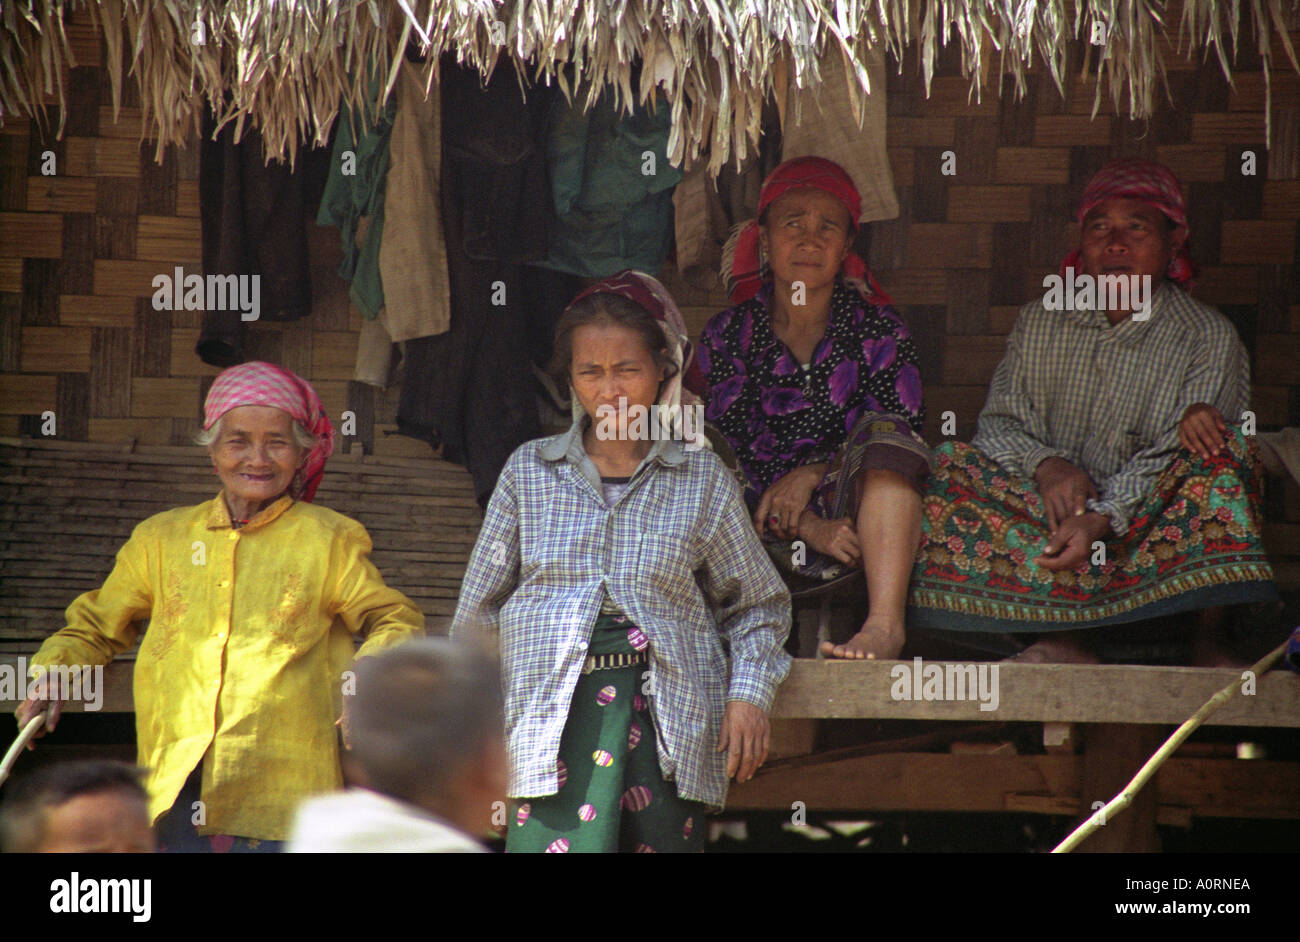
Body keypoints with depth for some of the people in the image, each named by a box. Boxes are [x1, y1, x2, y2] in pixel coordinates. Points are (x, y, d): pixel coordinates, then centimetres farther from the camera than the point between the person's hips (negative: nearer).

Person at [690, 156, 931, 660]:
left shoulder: (878, 328, 9)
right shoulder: (729, 334, 8)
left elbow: (904, 436, 1)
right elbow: (727, 455, 0)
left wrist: (813, 472, -16)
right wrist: (807, 528, -17)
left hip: (852, 510, 0)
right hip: (765, 536, 0)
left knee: (883, 430, -30)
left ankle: (885, 623, -45)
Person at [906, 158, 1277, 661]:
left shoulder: (1208, 338, 0)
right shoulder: (1038, 322, 12)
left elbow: (1175, 456, -10)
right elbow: (1000, 423, 8)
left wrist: (1103, 519, -26)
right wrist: (1046, 465, -16)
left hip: (1146, 522, -3)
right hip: (1053, 509, 3)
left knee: (1217, 451, -30)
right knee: (955, 466, -22)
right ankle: (1065, 642, -36)